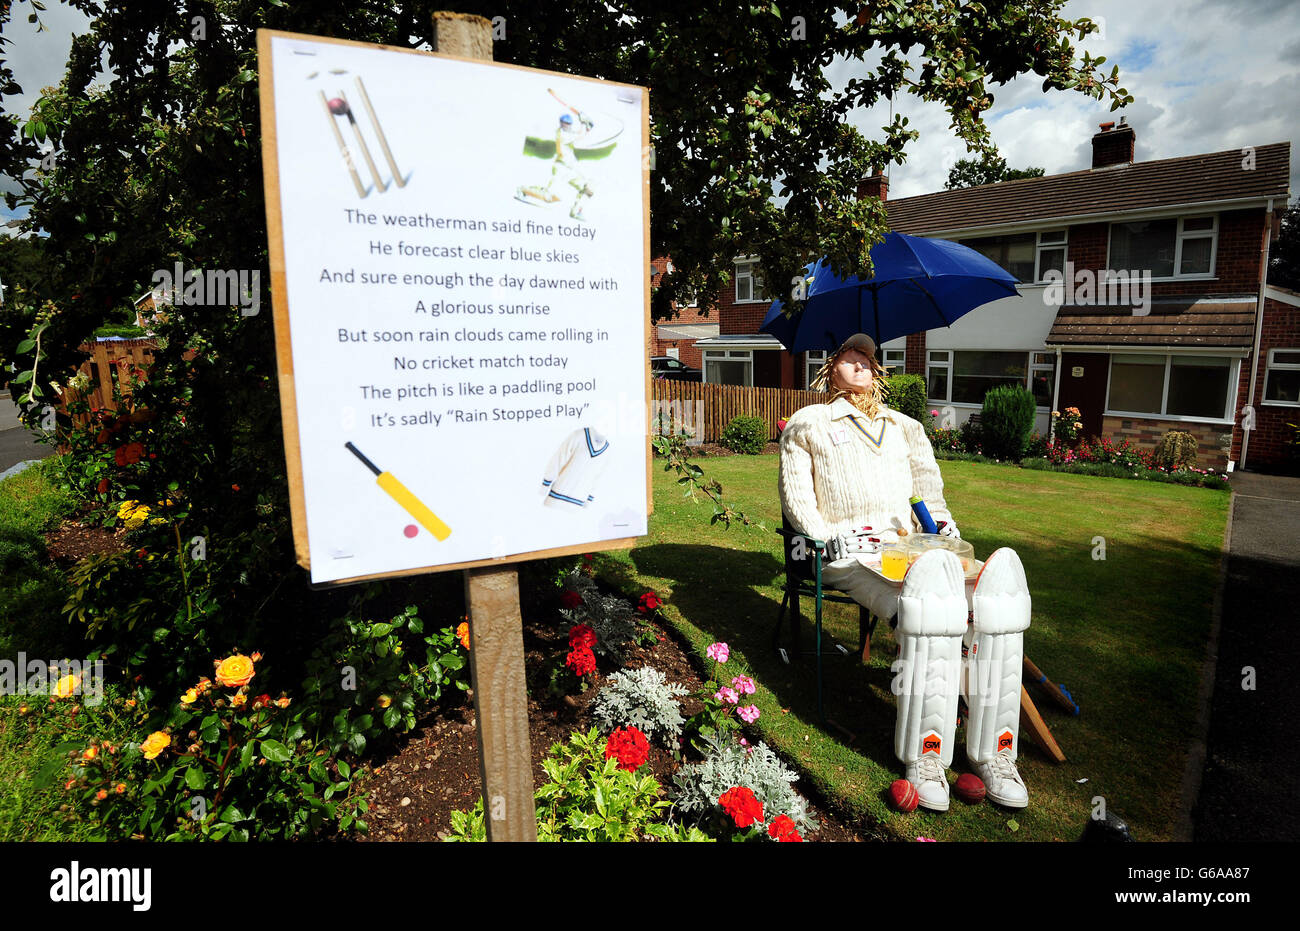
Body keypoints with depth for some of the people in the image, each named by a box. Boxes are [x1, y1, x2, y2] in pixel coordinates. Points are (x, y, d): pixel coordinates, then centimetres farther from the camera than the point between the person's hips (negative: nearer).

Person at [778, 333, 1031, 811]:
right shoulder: (808, 423, 18)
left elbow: (930, 493, 29)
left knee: (1002, 570, -29)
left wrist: (944, 525, 7)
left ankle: (994, 749, -26)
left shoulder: (905, 427, 30)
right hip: (849, 553, -4)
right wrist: (831, 536, -7)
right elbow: (796, 500, 9)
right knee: (934, 574, -38)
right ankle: (923, 751, -33)